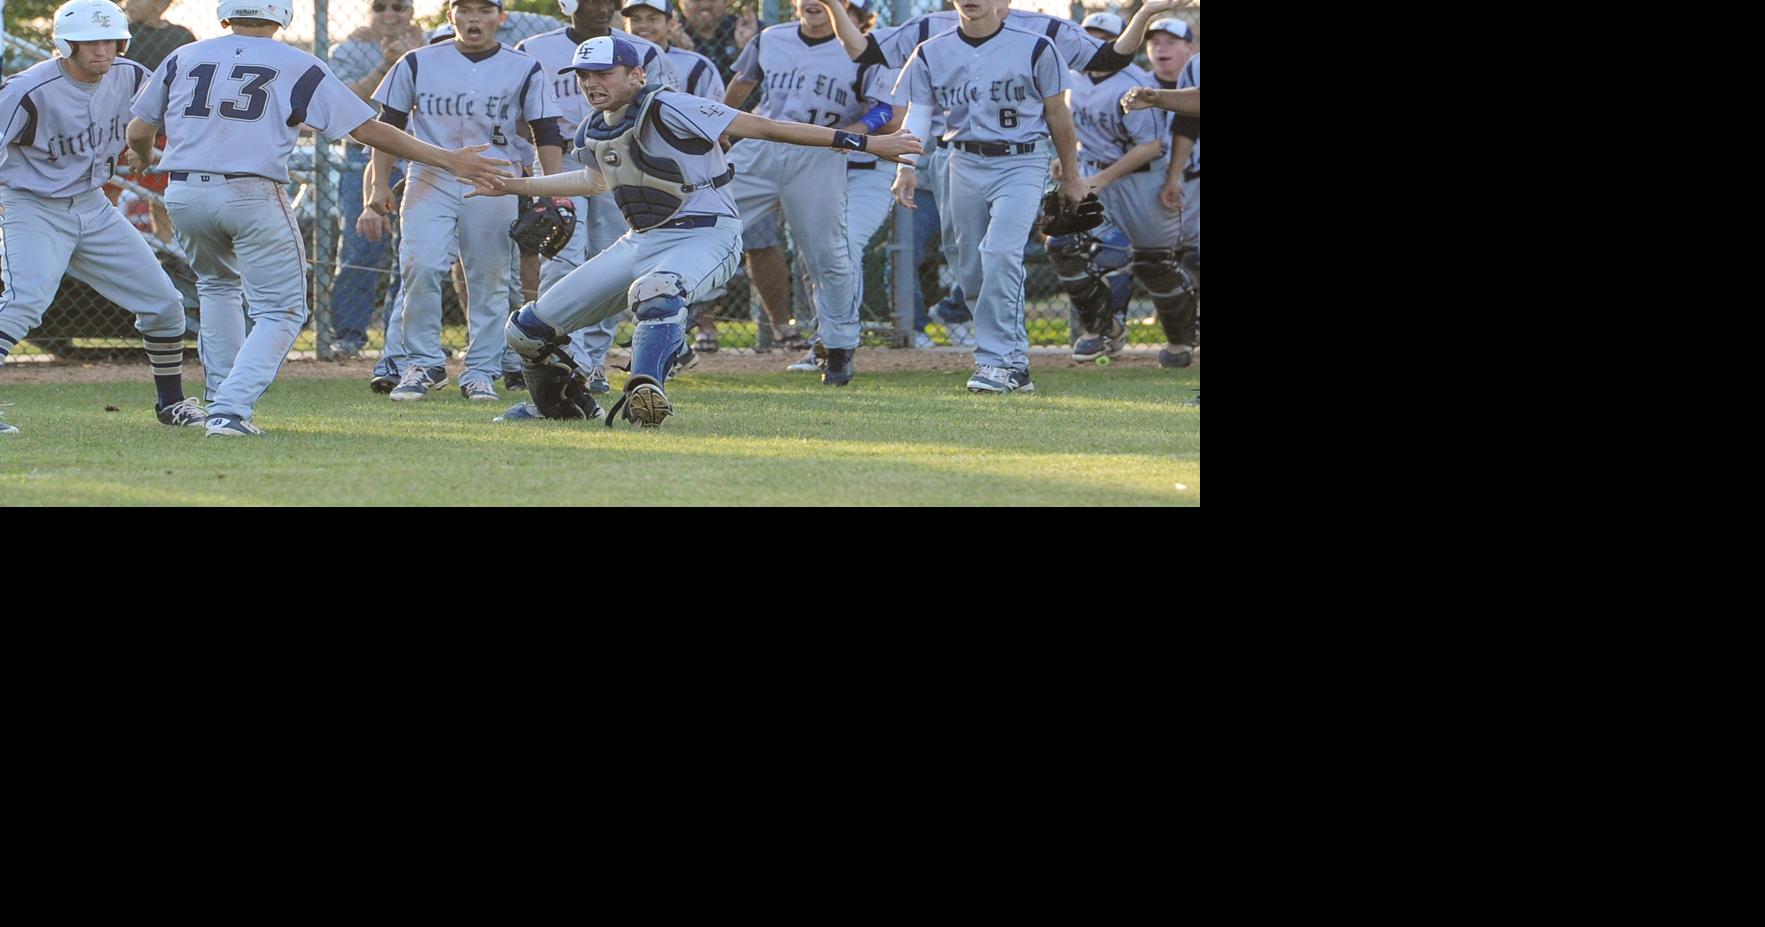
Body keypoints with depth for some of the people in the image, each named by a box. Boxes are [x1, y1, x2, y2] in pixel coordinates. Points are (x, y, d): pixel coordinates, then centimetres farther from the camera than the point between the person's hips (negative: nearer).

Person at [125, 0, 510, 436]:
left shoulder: (184, 58, 13)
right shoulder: (297, 66, 5)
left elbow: (139, 130, 15)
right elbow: (368, 129, 1)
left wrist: (141, 156, 41)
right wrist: (448, 159, 6)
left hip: (184, 192, 4)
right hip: (252, 195, -4)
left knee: (217, 284, 29)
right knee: (280, 310, 6)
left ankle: (225, 402, 22)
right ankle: (230, 410, -13)